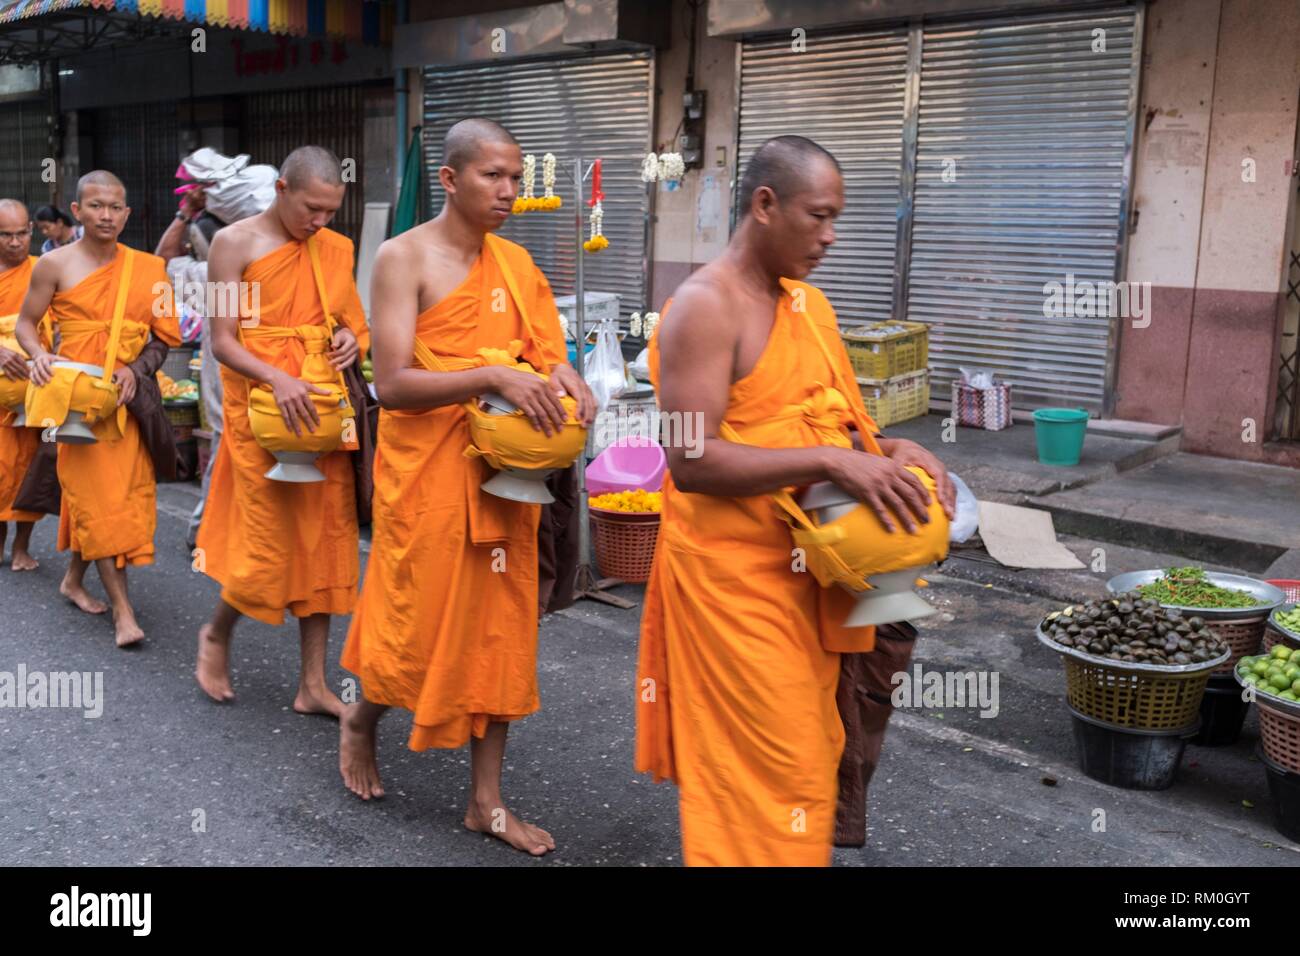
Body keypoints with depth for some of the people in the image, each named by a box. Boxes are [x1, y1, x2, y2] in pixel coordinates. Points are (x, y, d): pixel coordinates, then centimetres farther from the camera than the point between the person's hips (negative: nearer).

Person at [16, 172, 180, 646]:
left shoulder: (144, 268, 6)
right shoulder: (55, 264, -1)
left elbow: (163, 335, 5)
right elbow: (26, 322, 4)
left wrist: (136, 370, -11)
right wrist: (39, 355, -16)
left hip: (126, 396, 4)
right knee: (96, 497, -5)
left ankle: (74, 579, 33)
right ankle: (123, 610, -4)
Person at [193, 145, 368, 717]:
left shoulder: (335, 249, 10)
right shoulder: (235, 243, -3)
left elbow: (355, 322, 18)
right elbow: (222, 342, -8)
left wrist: (353, 338, -6)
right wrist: (278, 378, -24)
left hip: (323, 410, 5)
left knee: (325, 539, 5)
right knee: (271, 541, -4)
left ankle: (313, 685, 14)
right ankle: (216, 634, 28)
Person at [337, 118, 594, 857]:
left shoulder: (517, 262, 9)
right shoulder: (405, 257, -9)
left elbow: (547, 350, 11)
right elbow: (393, 384, -18)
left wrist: (568, 380, -12)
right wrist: (494, 376, -29)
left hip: (504, 471, 5)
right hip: (427, 469, -5)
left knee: (500, 626, 8)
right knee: (420, 623, 5)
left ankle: (488, 800, 21)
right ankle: (360, 724, 38)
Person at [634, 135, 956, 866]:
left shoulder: (812, 304, 12)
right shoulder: (705, 306, -15)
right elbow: (691, 461, -23)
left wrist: (891, 450, -4)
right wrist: (831, 463, -27)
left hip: (804, 569, 8)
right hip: (733, 574, -8)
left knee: (804, 756, 17)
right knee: (763, 774, 0)